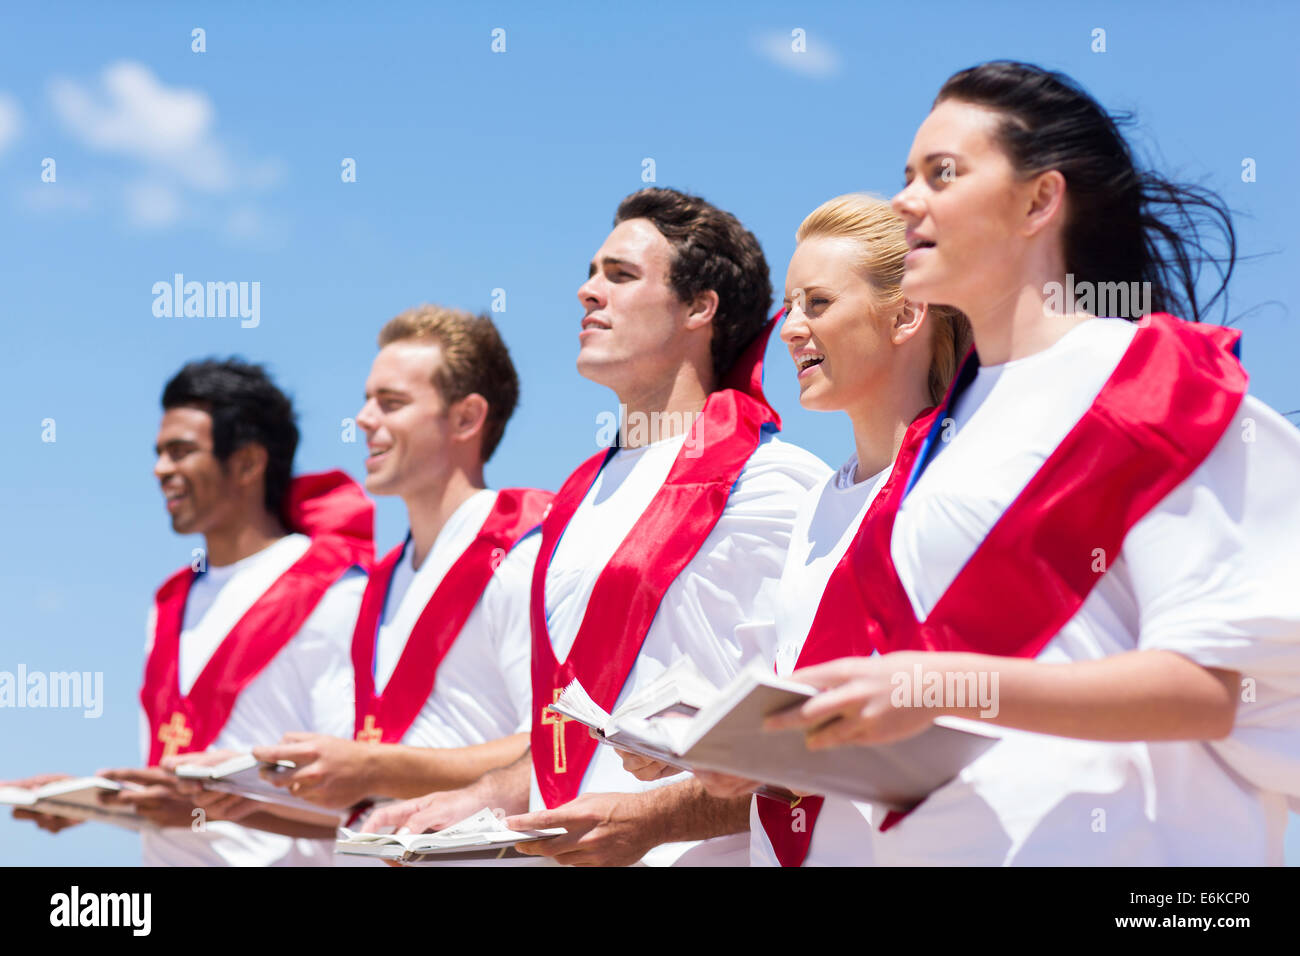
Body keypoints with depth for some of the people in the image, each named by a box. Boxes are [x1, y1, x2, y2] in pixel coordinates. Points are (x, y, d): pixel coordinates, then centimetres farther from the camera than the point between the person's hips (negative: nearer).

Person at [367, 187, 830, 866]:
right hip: (566, 858, 7)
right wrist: (481, 803, 12)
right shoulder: (584, 493, 19)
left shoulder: (767, 483, -6)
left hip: (693, 860, -7)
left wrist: (651, 818, -21)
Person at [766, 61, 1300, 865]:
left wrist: (947, 685, -23)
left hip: (1088, 841, -7)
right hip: (926, 839, 7)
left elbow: (1218, 684, -16)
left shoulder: (1157, 383, -6)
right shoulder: (943, 429, 16)